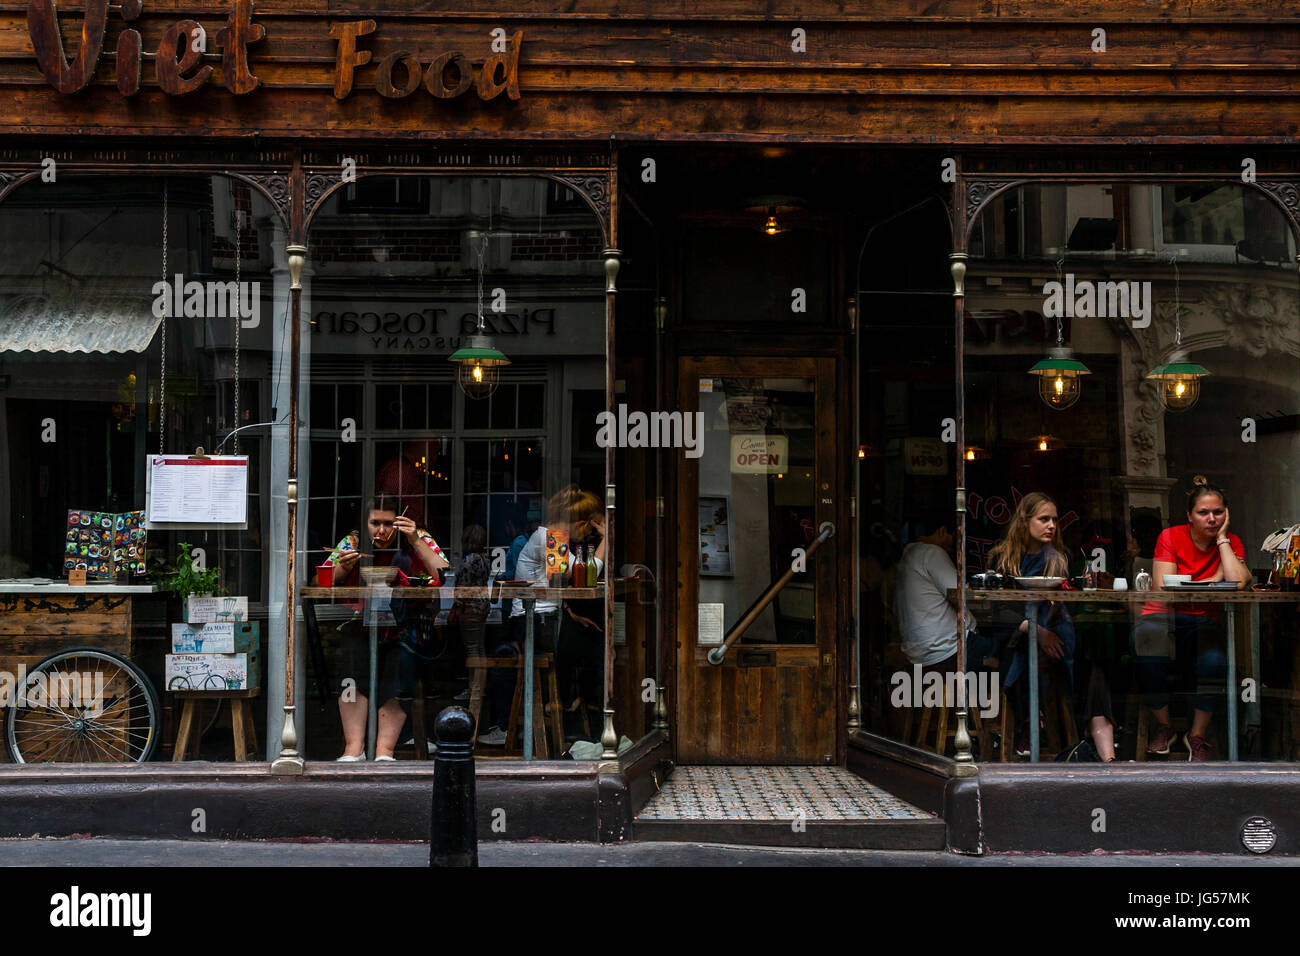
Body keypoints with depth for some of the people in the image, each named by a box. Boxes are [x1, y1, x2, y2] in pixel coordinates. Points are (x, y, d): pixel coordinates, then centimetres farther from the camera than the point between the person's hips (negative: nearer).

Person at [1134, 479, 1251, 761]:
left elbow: (1237, 583, -16)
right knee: (1149, 654, -36)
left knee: (1214, 661, -34)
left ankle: (1197, 735, -11)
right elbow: (1163, 588, -13)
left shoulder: (1231, 543, 5)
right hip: (1162, 615, -1)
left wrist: (1221, 538, -8)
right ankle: (1163, 725, -9)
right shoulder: (1170, 537, -2)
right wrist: (1212, 581, -11)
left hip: (1204, 621, 1)